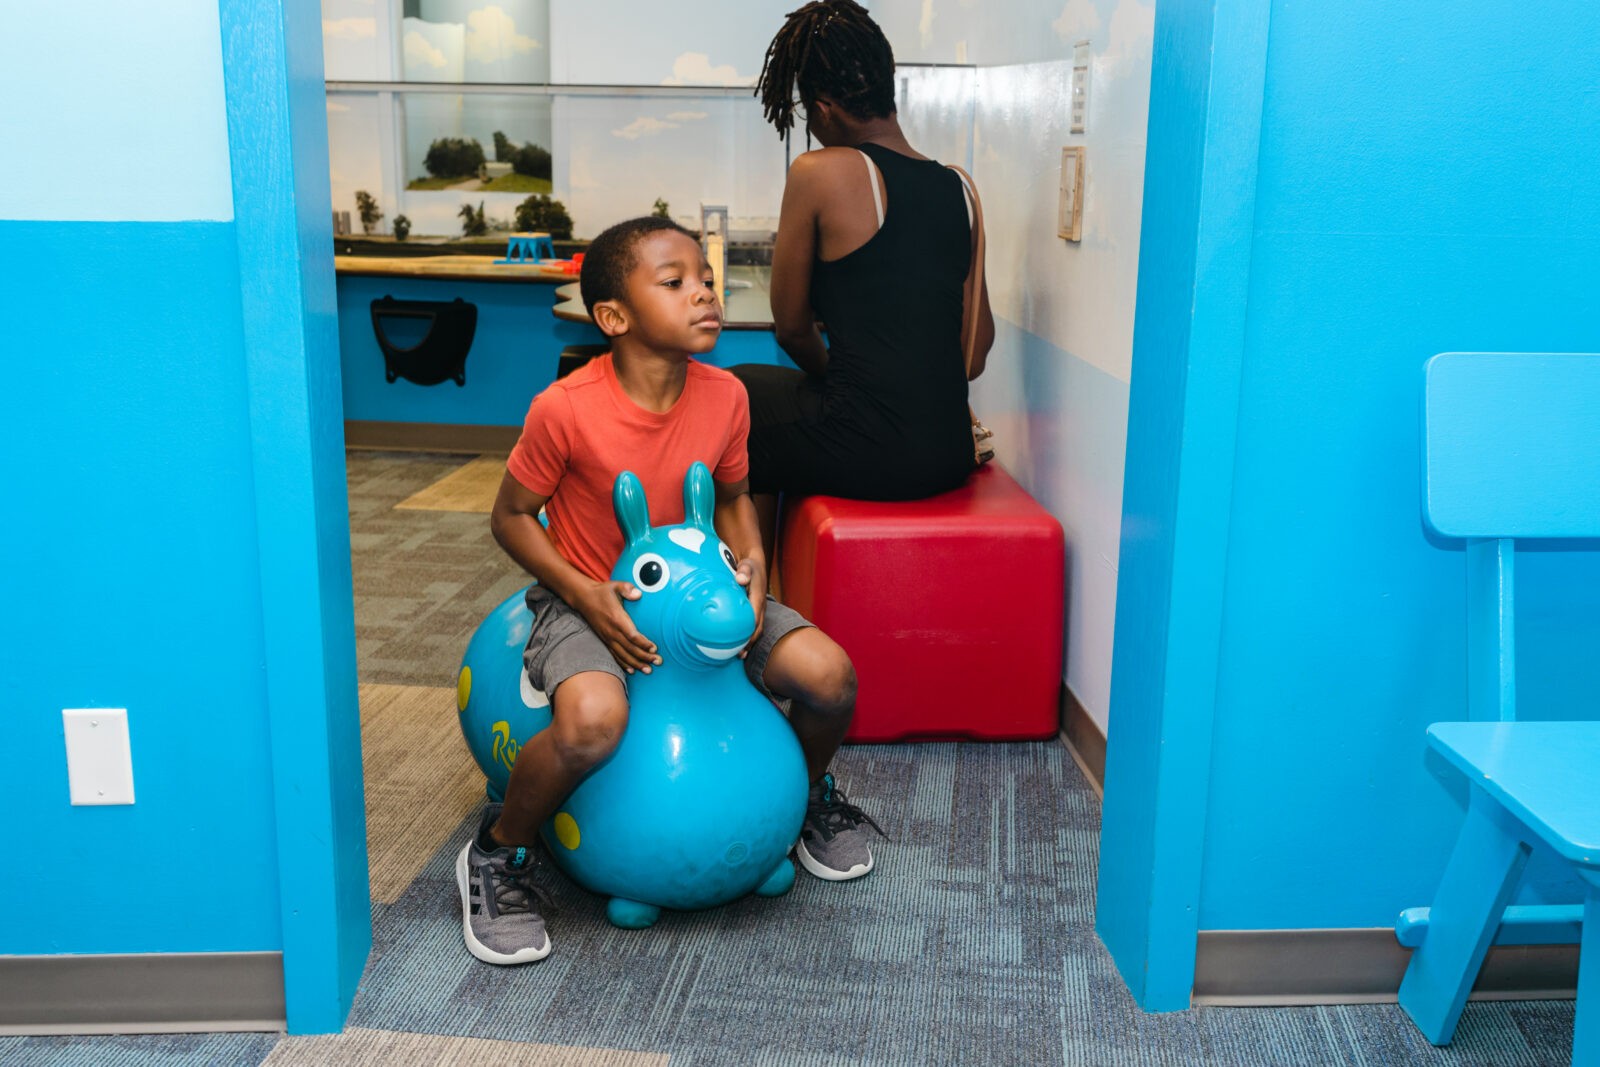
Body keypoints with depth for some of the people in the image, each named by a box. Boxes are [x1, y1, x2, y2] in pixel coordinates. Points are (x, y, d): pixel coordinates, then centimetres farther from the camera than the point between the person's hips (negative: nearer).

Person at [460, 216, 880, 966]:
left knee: (829, 675, -14)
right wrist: (583, 593, -21)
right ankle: (498, 853, -5)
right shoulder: (565, 410, -22)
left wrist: (751, 561, -9)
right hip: (589, 600, -4)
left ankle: (809, 797, 22)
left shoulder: (725, 397, -8)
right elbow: (511, 517, -9)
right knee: (592, 721, -36)